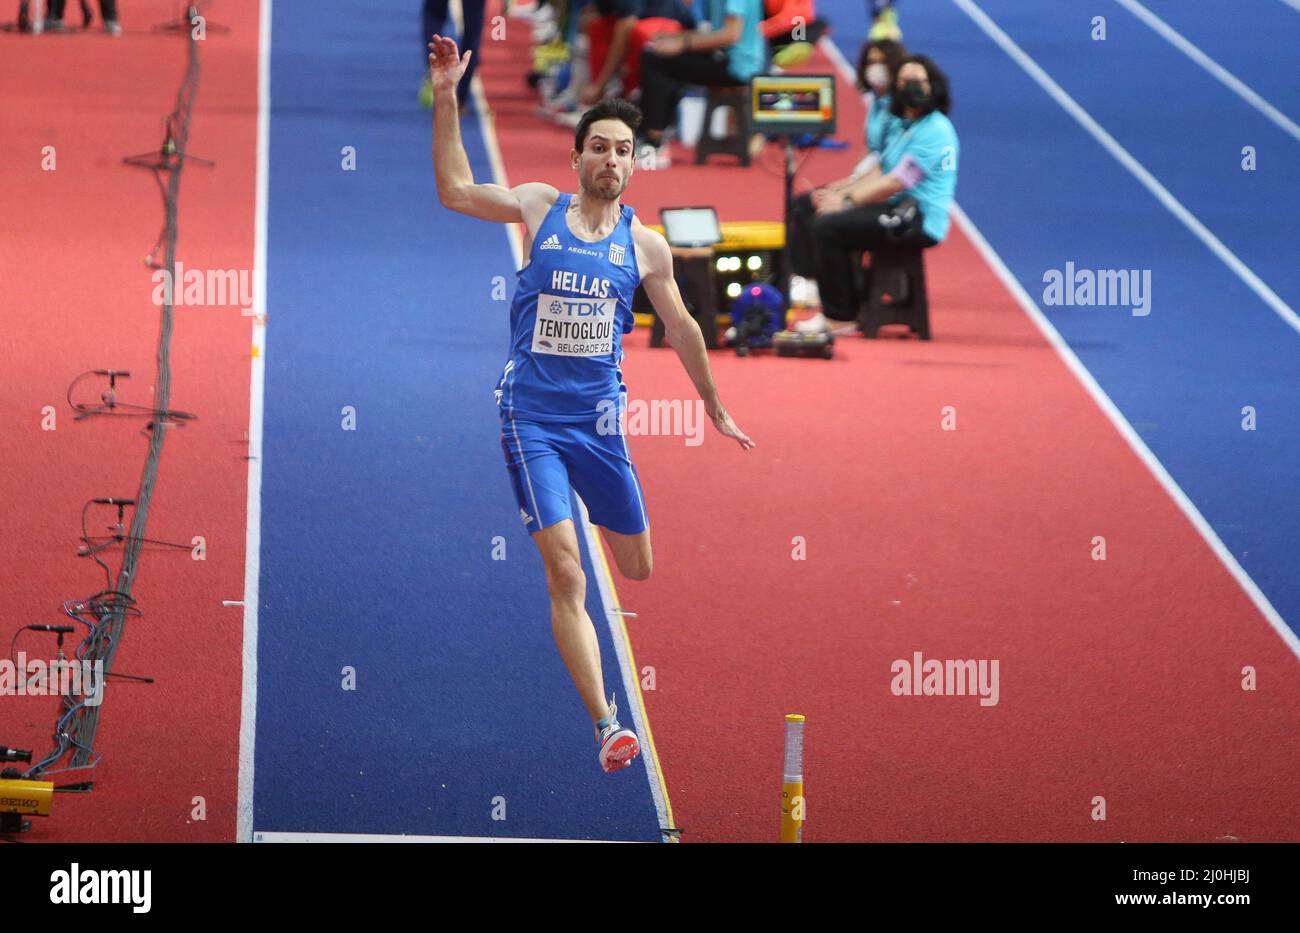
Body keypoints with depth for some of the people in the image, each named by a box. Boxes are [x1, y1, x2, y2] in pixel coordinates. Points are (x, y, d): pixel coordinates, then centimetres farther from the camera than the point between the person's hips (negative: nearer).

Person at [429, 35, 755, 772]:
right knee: (566, 576, -13)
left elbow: (680, 327, 17)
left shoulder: (644, 245, 5)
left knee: (637, 571, 9)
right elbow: (454, 190, 1)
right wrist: (447, 100, -7)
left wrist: (715, 408, 24)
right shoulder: (540, 208, 2)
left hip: (599, 417, 3)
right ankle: (607, 727, -17)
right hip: (532, 417, -3)